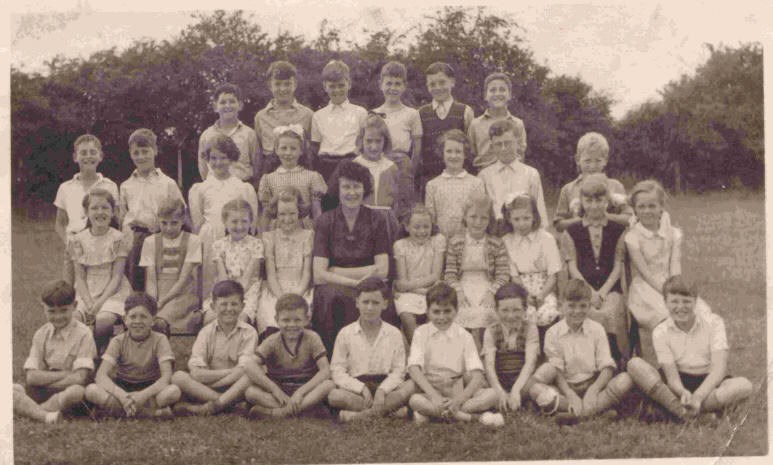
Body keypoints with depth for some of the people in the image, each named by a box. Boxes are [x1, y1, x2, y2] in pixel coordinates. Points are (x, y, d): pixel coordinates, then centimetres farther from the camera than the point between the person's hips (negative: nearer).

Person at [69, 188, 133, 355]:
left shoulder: (117, 239, -3)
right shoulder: (78, 240, 5)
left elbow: (116, 277, -7)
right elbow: (80, 277, 3)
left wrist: (100, 302, -18)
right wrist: (89, 303, -13)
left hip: (112, 292, -3)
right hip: (87, 293, 3)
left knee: (103, 320, -31)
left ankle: (99, 351, -6)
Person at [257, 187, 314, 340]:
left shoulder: (308, 236, 11)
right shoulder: (269, 237, 13)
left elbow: (307, 273, 5)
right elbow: (270, 274, 5)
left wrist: (295, 297, -11)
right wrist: (281, 298, -11)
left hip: (301, 291, 0)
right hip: (275, 291, 0)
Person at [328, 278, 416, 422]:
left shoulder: (394, 334, 7)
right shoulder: (345, 334, 4)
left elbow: (398, 371, 0)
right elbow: (337, 372, -3)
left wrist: (382, 390, -20)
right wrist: (362, 388, -19)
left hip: (385, 387, 1)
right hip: (356, 387, -1)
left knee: (412, 385, -29)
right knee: (334, 395, -33)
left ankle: (360, 415, -32)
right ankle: (391, 410, -29)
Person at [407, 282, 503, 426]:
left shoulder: (464, 336, 3)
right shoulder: (421, 333, 3)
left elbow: (477, 376, -8)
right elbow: (414, 368, -12)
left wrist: (459, 400, -25)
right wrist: (434, 397, -26)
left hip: (458, 392, 1)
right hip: (429, 392, -1)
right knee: (415, 400, -35)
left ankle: (430, 412, -25)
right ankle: (475, 417, -31)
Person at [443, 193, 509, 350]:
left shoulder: (496, 244, 5)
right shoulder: (455, 243, 7)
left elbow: (503, 274, 0)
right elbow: (450, 273, 3)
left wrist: (491, 292, -14)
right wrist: (458, 291, -12)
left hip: (486, 287, 0)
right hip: (464, 287, 0)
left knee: (484, 312, -26)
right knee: (465, 312, -26)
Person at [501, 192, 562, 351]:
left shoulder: (546, 239, 1)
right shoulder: (507, 241, 5)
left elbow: (552, 275, -1)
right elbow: (514, 275, 3)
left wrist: (541, 296, -14)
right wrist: (525, 296, -12)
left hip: (544, 290, -1)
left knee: (547, 314, -28)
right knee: (527, 314, -28)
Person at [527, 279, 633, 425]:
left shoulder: (597, 329, 4)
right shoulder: (553, 333, 0)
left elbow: (607, 367, -3)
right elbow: (557, 371, -7)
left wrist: (594, 390, -21)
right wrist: (571, 395, -24)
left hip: (592, 385, 1)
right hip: (565, 388, -1)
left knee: (625, 379, -25)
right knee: (534, 389, -31)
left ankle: (576, 414, -33)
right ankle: (600, 409, -33)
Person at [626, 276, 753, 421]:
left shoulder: (713, 322, -6)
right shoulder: (660, 332, -5)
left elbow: (719, 368, -15)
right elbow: (672, 376, -11)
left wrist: (698, 396, -30)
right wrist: (683, 393, -36)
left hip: (708, 383, 0)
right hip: (680, 384, 0)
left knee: (744, 385, -32)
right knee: (634, 364, -24)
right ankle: (680, 410, -36)